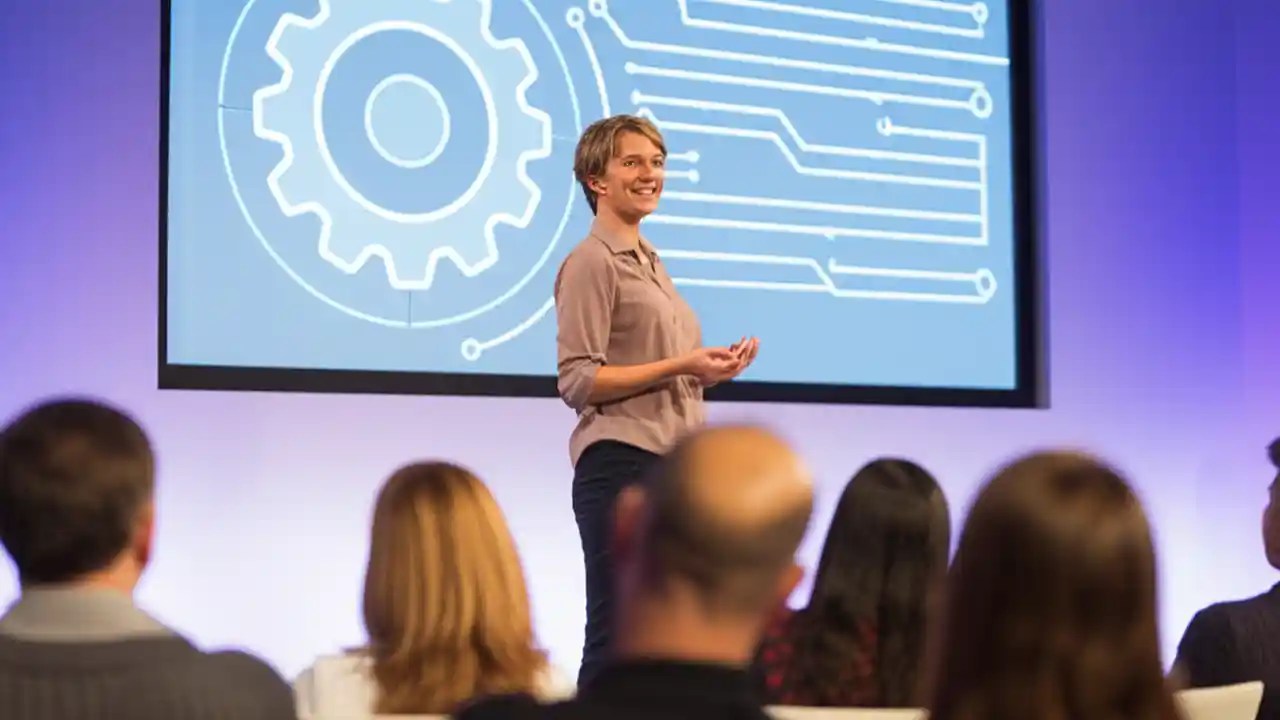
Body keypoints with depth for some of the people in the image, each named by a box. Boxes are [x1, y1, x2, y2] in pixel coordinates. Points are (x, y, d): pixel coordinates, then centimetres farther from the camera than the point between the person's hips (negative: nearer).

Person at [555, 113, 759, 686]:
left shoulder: (649, 261, 20)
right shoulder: (592, 262, -6)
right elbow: (578, 382, -14)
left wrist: (710, 370, 7)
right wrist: (679, 366, -18)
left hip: (671, 465, 9)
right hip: (620, 464, -9)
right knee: (616, 634, -8)